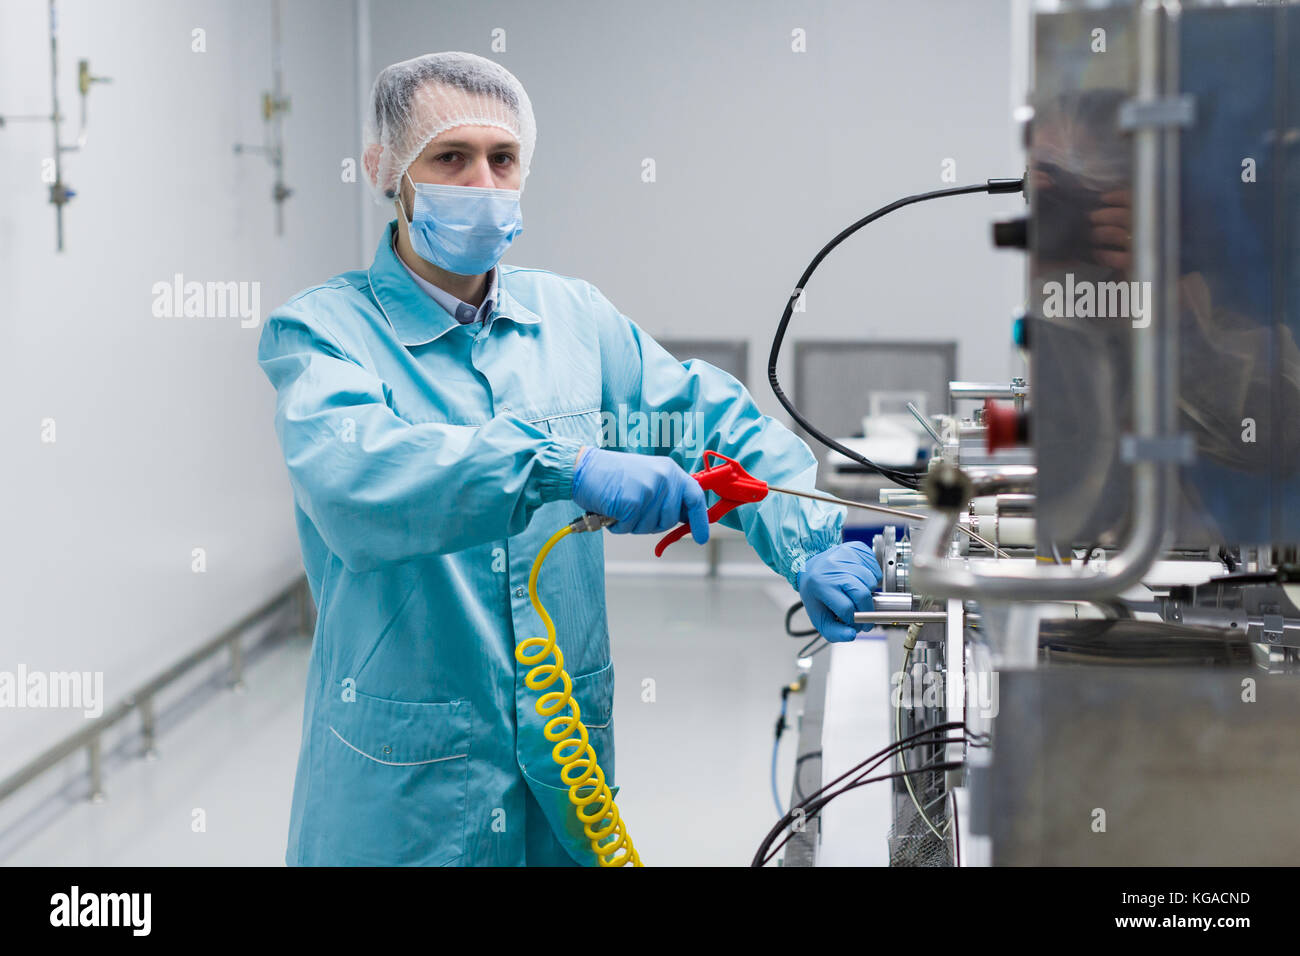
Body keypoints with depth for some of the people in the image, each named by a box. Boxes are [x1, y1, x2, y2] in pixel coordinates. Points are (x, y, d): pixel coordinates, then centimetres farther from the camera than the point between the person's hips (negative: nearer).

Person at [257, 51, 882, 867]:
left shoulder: (573, 316, 6)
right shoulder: (319, 331, -10)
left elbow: (718, 422, 9)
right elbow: (353, 475, -30)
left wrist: (816, 549, -9)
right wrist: (565, 461, -42)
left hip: (569, 751, 5)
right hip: (404, 779, -4)